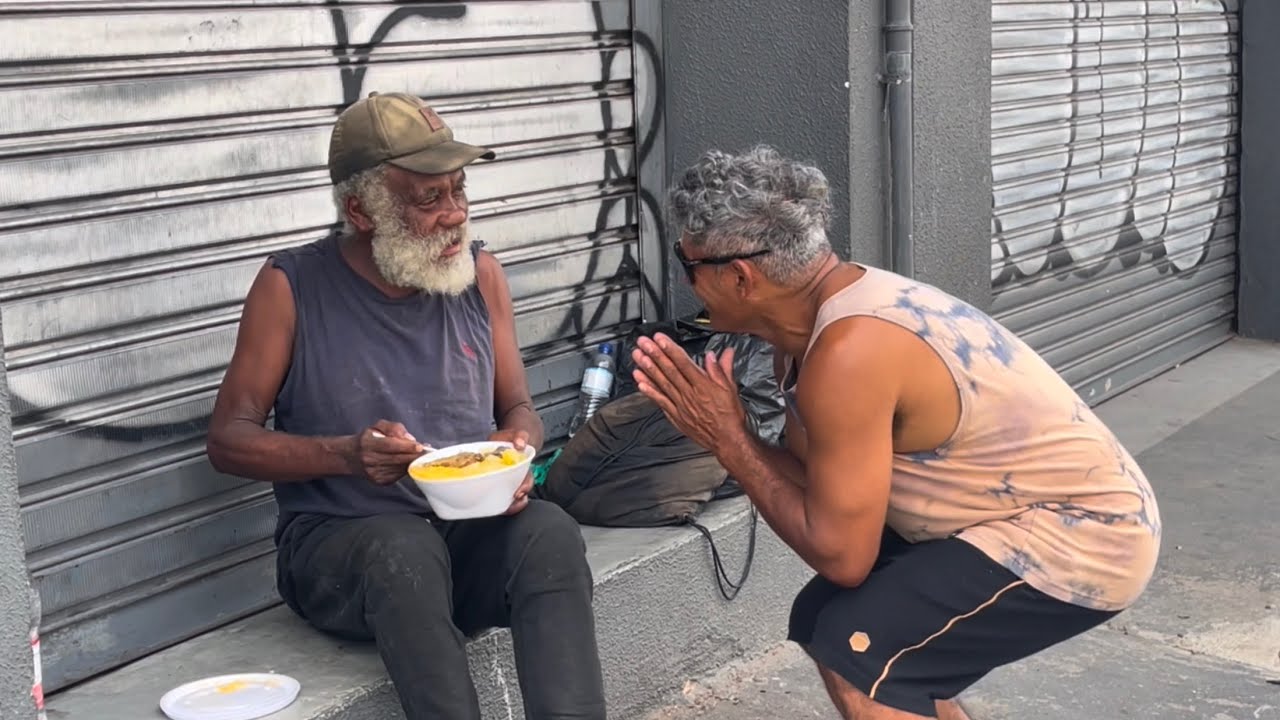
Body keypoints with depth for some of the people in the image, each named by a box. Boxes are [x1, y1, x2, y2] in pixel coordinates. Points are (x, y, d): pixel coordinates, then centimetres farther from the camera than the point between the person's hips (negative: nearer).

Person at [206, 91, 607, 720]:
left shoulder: (479, 273, 5)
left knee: (551, 533, -30)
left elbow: (518, 409, 13)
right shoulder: (291, 287, -4)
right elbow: (228, 440, -3)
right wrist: (348, 454, -21)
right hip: (338, 542, -2)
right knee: (406, 546, -37)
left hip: (472, 532, 3)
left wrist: (517, 447, -12)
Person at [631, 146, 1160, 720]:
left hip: (1084, 535, -9)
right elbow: (820, 484, 5)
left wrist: (730, 441, -16)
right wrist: (716, 430, -6)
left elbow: (841, 554, -23)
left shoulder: (848, 353, -28)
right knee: (826, 620, 12)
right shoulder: (817, 315, 0)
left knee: (858, 649, -18)